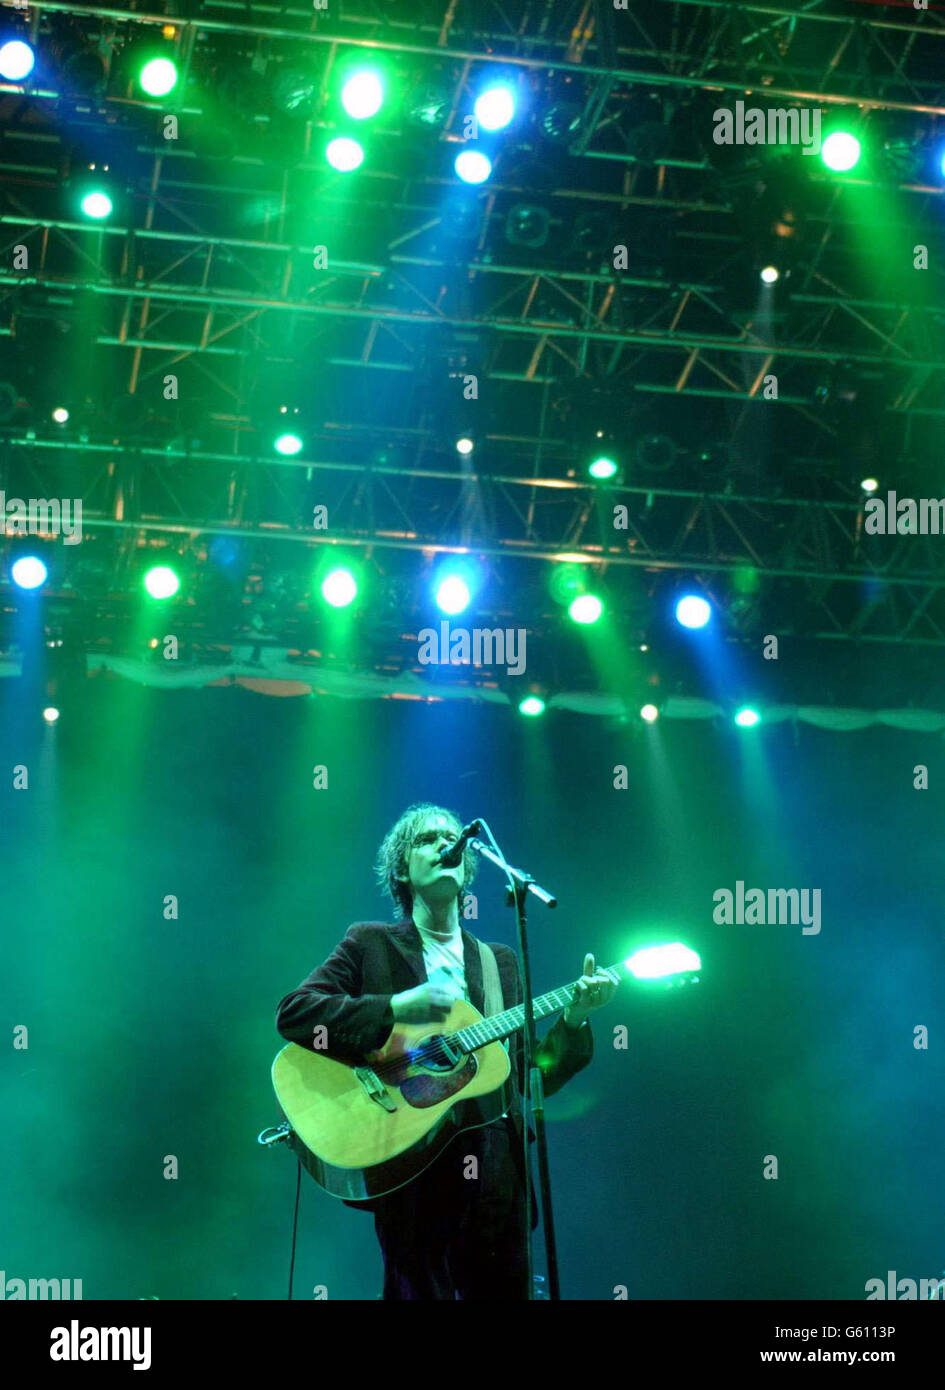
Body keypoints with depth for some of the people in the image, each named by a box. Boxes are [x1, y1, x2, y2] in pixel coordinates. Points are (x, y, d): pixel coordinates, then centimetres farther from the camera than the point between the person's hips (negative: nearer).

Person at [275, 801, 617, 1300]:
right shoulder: (370, 943, 7)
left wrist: (573, 1019, 0)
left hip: (498, 1171, 4)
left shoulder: (502, 962, 19)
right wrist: (398, 1007, -16)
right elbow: (293, 1013, -7)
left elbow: (532, 1076, 16)